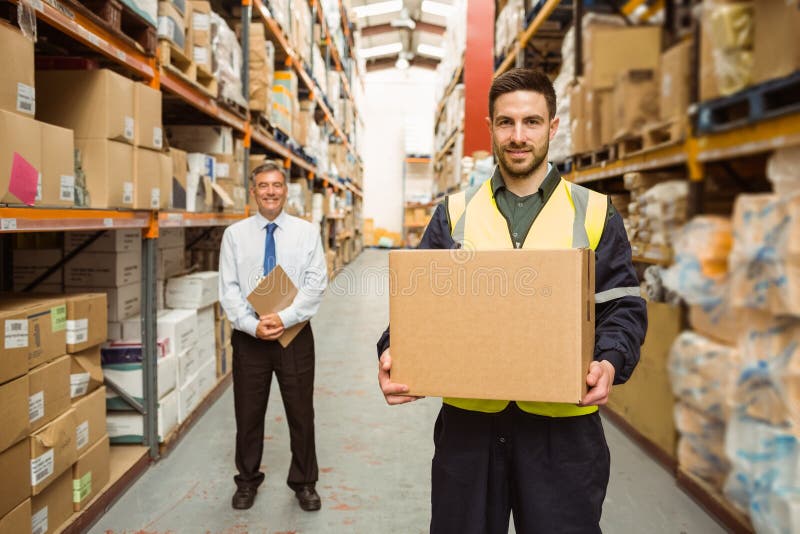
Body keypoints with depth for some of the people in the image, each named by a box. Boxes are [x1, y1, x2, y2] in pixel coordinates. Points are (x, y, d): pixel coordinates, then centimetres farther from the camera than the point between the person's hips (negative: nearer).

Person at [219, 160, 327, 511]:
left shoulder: (307, 232, 0)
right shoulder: (235, 234, 1)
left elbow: (316, 283, -9)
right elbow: (228, 289, -3)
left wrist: (284, 318, -20)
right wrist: (253, 325, -17)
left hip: (295, 335, -1)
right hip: (249, 337, 1)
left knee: (301, 413, 9)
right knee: (248, 414, 13)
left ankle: (304, 483, 28)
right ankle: (247, 481, 33)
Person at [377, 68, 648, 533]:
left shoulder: (594, 213, 3)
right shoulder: (455, 213, 6)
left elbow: (623, 307, 2)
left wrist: (610, 363, -18)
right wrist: (393, 353, -14)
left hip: (562, 424, -1)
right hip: (468, 418, 2)